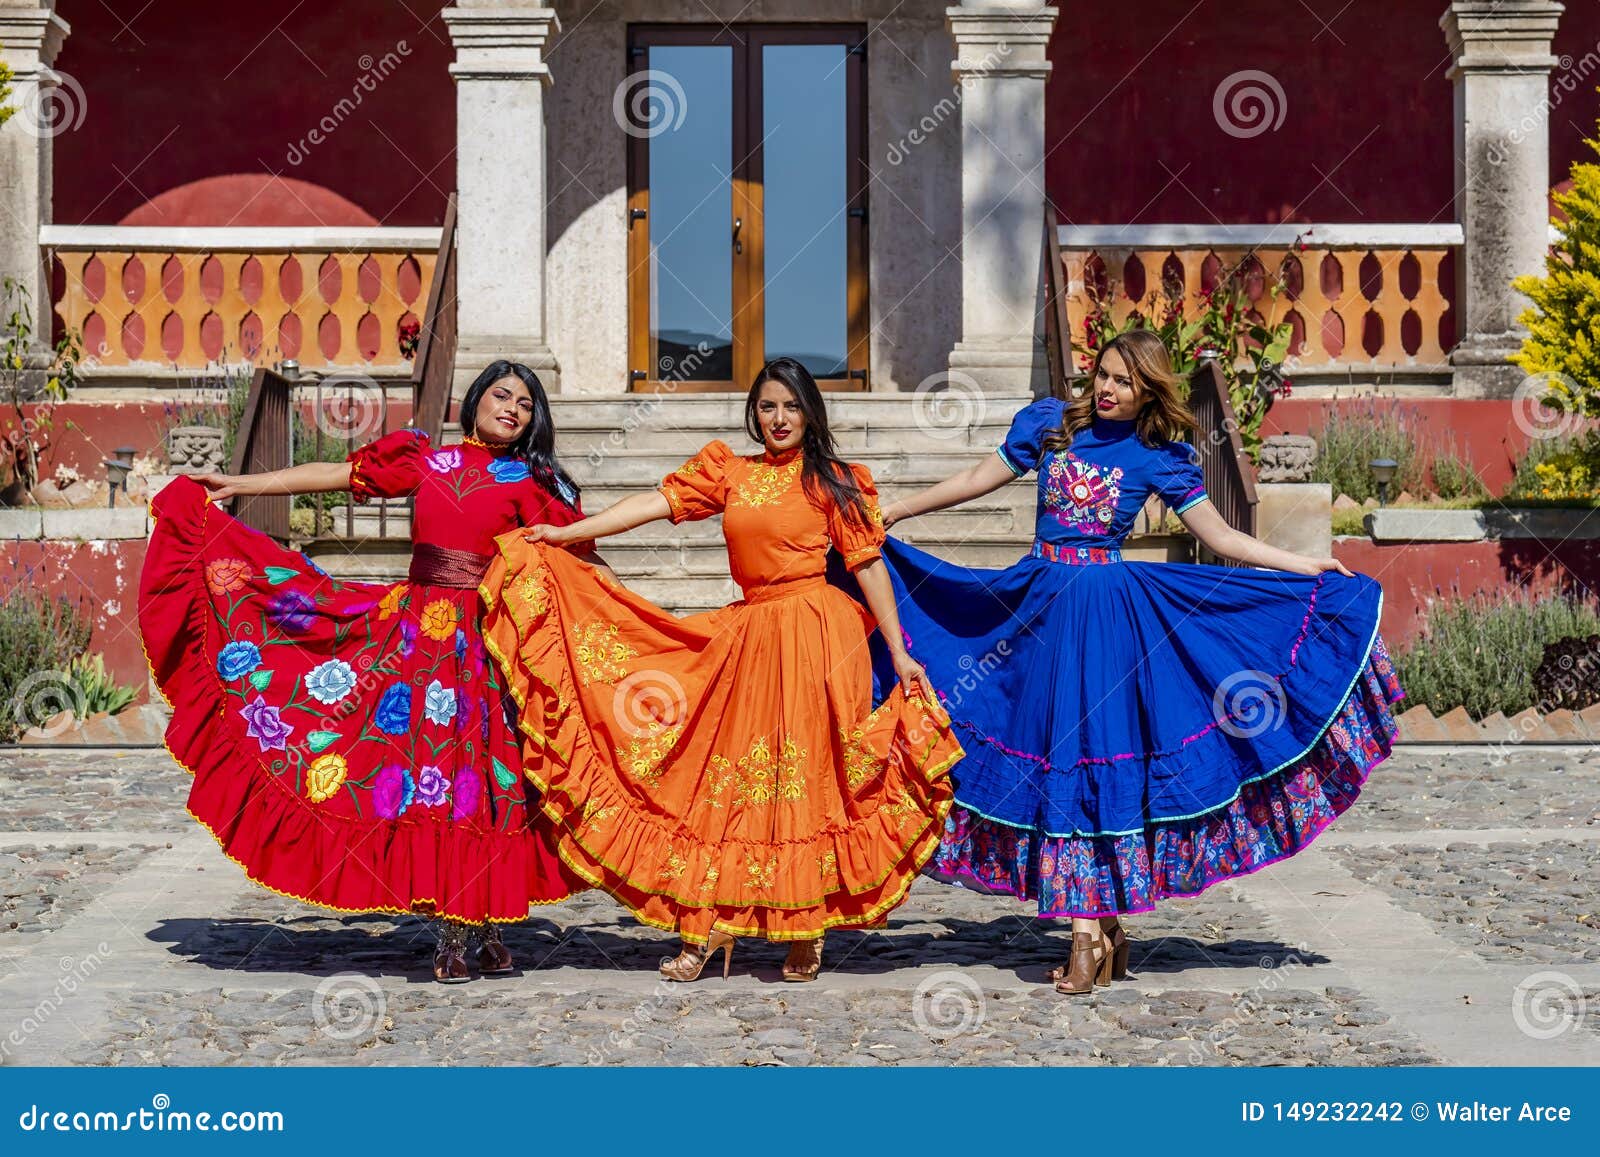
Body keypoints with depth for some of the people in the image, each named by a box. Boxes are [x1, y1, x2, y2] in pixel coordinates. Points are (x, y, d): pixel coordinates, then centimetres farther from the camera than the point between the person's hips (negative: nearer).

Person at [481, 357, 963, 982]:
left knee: (807, 776, -1)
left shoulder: (834, 481, 3)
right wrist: (567, 533, -6)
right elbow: (658, 502, 3)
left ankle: (807, 932, 7)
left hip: (817, 636, -3)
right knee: (730, 775, 2)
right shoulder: (728, 471, 11)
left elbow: (869, 565, 1)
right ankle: (711, 925, 6)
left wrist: (899, 655, -3)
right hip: (747, 633, 3)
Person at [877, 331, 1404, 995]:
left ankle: (1090, 935, -3)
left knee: (1087, 748, -7)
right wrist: (895, 513, 15)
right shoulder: (1050, 423, 7)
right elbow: (980, 479, 14)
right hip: (1040, 603, 3)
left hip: (1110, 609, -3)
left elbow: (1218, 536, 4)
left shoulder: (1159, 458, 2)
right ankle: (1106, 933, 7)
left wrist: (1307, 566, -1)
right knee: (1050, 749, 0)